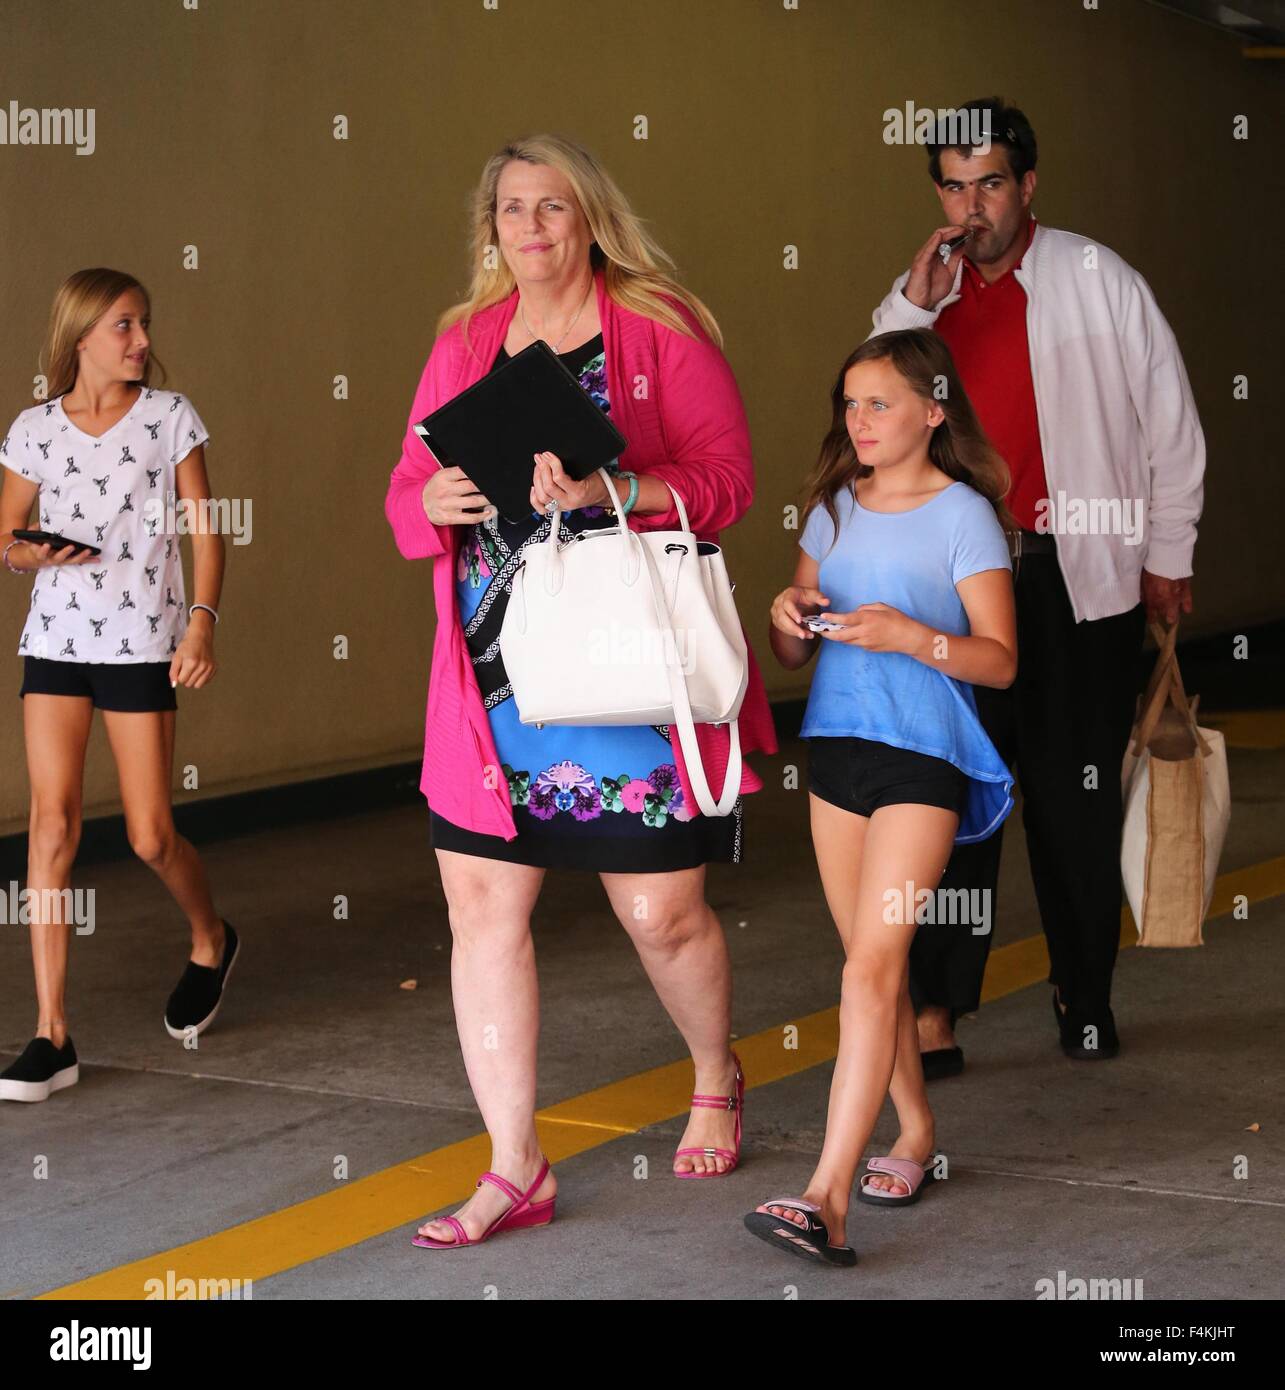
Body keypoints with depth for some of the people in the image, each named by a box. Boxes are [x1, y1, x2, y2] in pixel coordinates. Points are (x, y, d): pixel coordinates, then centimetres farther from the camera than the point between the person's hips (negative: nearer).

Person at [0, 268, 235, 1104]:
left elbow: (206, 529, -1)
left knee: (151, 837, 1)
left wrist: (203, 620, -13)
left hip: (142, 642, -1)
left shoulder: (170, 417, 0)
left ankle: (211, 941, 35)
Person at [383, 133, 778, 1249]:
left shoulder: (661, 328, 1)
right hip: (493, 678, 4)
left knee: (662, 908, 2)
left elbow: (726, 477, -7)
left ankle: (716, 1078, 34)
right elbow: (407, 494, 13)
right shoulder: (463, 342, 14)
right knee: (483, 904, -1)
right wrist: (433, 500, -11)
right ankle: (515, 1169, 10)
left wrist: (604, 487, -22)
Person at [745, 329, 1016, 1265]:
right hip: (837, 745, 6)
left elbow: (1000, 660, -8)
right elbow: (790, 656, 16)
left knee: (872, 967, -14)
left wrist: (909, 635, -23)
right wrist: (789, 620, -7)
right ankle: (916, 1133, 29)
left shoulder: (963, 514, -5)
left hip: (923, 758, -6)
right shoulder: (834, 509, 12)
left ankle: (827, 1196, -19)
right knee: (873, 963, 12)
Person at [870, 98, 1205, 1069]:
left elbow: (1172, 427, 5)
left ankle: (1086, 998, 20)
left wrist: (1167, 555, 6)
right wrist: (912, 304, -10)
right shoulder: (922, 296, 10)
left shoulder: (1100, 282, 1)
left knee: (1078, 798, 6)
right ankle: (935, 1012, 0)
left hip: (1079, 581, -2)